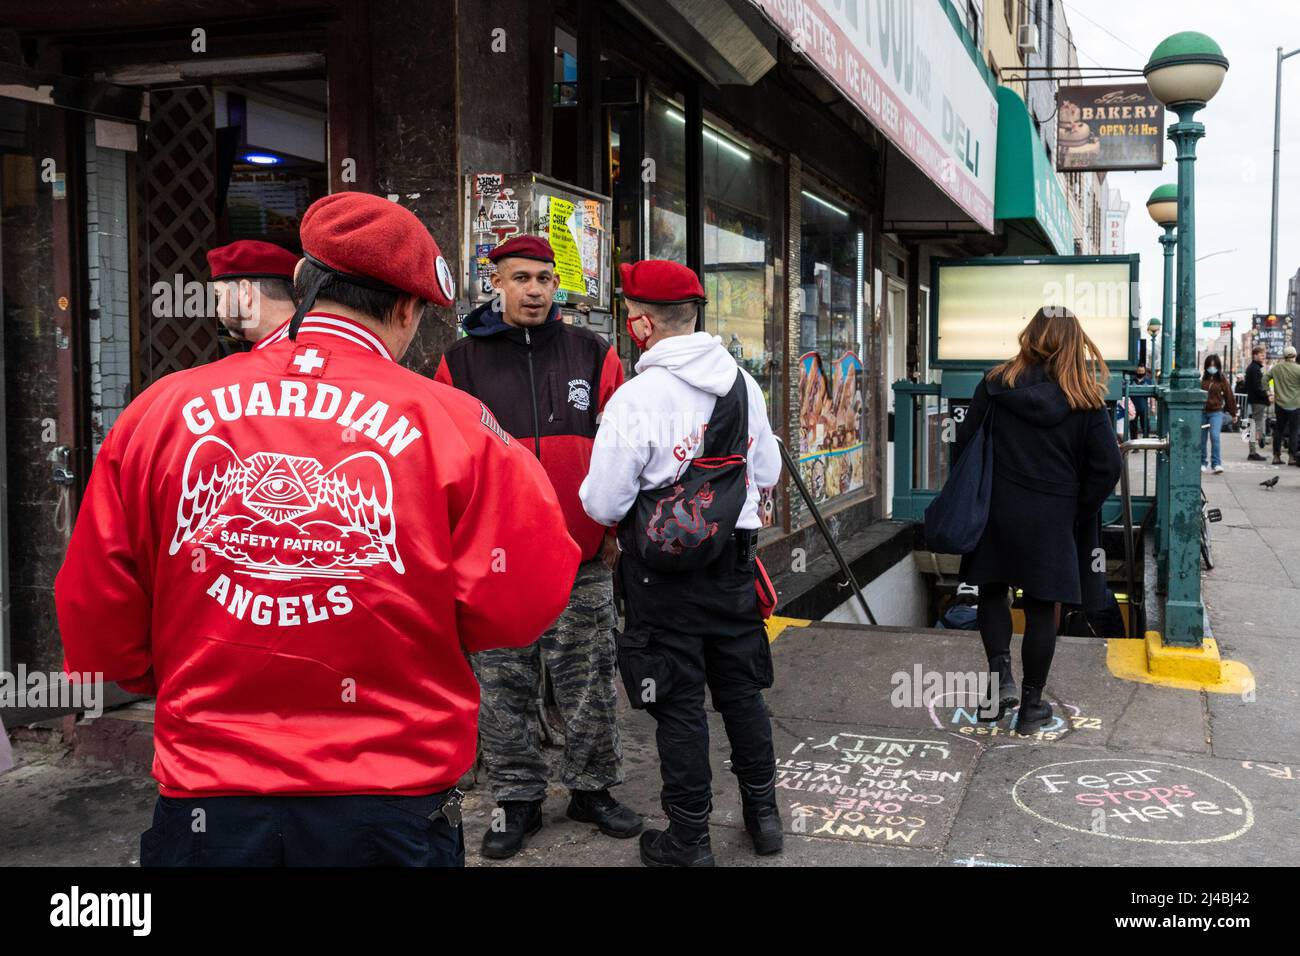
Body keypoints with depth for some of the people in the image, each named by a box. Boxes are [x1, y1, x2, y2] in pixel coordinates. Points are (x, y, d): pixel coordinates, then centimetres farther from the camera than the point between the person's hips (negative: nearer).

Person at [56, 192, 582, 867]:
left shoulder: (157, 412, -4)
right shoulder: (453, 423, -12)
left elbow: (94, 624, 1)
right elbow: (517, 607, -11)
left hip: (203, 801, 2)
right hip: (391, 803, -1)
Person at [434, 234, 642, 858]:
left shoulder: (593, 355, 5)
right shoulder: (460, 363, 3)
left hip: (583, 557, 1)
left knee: (589, 684, 10)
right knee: (505, 689, 8)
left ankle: (591, 789, 27)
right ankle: (517, 799, 24)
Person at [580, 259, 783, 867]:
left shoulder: (637, 397, -19)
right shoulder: (743, 382, 1)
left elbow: (603, 505, -18)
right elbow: (767, 473, 12)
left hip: (663, 573, -5)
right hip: (735, 564, 6)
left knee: (679, 705, 6)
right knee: (741, 690, 18)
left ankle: (689, 840, 17)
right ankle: (763, 813, 32)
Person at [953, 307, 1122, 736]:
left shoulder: (996, 384, -4)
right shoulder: (1085, 398, -5)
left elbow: (964, 446, -2)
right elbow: (1107, 465, -7)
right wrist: (1080, 515, 4)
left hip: (998, 509, 0)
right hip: (1054, 518, 0)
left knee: (993, 591, 19)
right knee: (1041, 608, 9)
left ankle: (1000, 674, 1)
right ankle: (1031, 705, 17)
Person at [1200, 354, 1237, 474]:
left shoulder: (1222, 380, -1)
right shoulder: (1202, 379, 1)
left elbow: (1229, 396, 4)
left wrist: (1233, 413, 7)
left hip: (1216, 412, -2)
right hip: (1202, 412, 2)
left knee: (1215, 437, -16)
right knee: (1202, 439, 9)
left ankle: (1216, 463, -12)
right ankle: (1203, 463, 23)